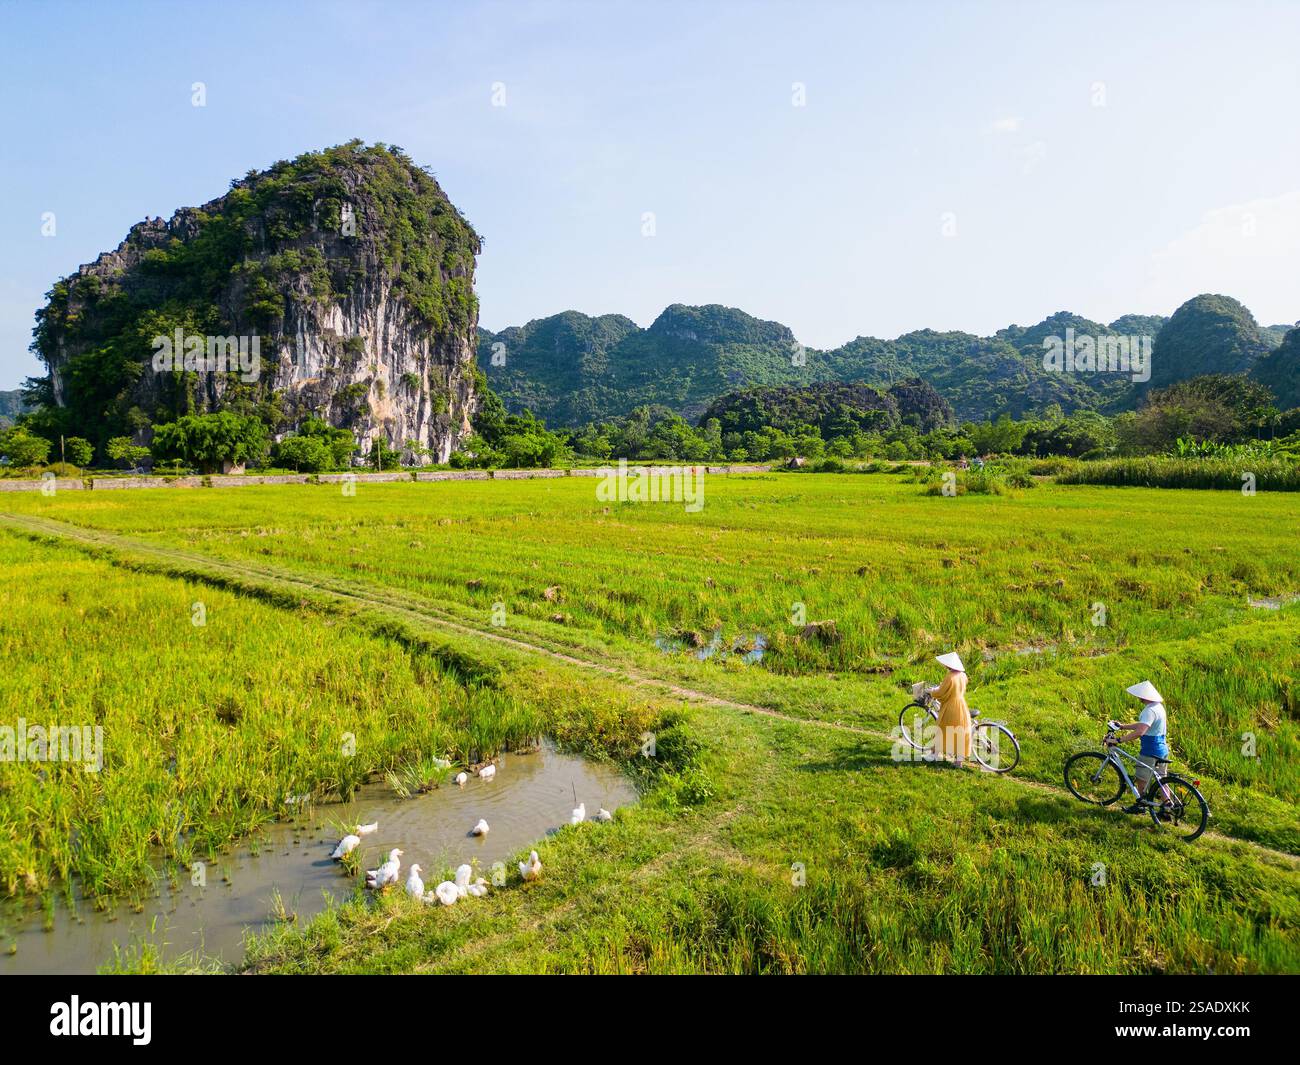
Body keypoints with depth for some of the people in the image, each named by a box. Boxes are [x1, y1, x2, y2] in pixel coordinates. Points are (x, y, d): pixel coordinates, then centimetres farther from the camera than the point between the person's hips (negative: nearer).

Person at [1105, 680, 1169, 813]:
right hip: (1162, 749, 9)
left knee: (1141, 780, 8)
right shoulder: (1158, 706, 8)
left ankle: (1139, 806, 21)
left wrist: (1118, 740, -33)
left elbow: (1140, 731, -35)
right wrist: (1123, 726, 19)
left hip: (1150, 752, -9)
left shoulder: (1150, 711, -24)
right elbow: (1142, 724, 19)